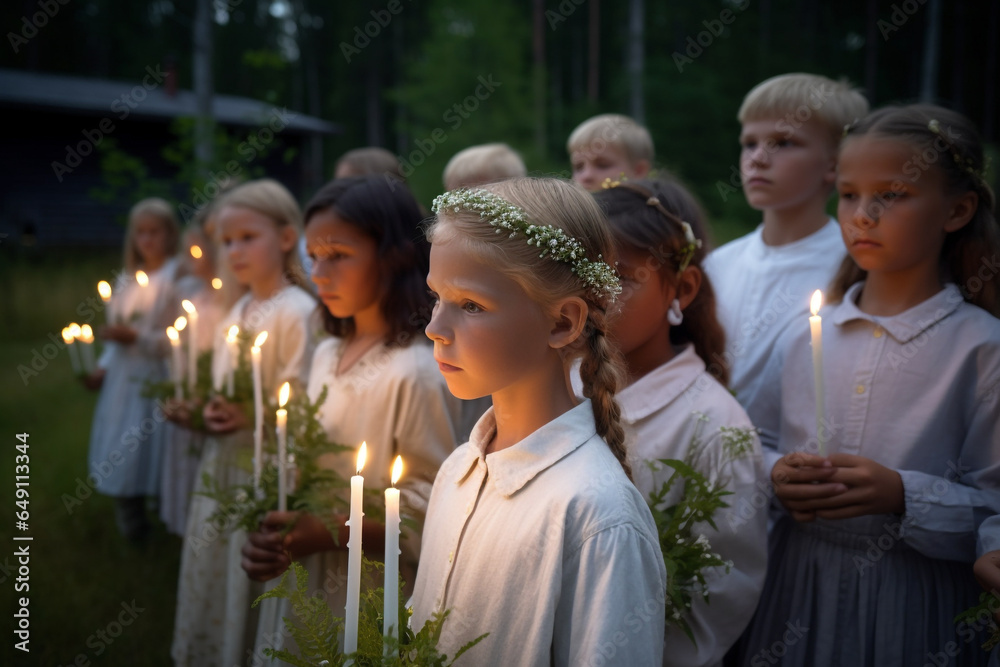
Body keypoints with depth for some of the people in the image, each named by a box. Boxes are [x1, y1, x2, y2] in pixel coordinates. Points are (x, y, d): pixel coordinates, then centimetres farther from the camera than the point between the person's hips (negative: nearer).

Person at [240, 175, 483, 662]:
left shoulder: (417, 371, -19)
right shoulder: (326, 356, 6)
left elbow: (433, 514, -19)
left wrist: (328, 533, -23)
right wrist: (269, 535, -5)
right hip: (296, 585, 7)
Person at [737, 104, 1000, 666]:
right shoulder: (805, 337, 2)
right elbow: (759, 444, 10)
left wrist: (902, 496, -23)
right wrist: (778, 475, -10)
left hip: (912, 600, -3)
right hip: (797, 583, 4)